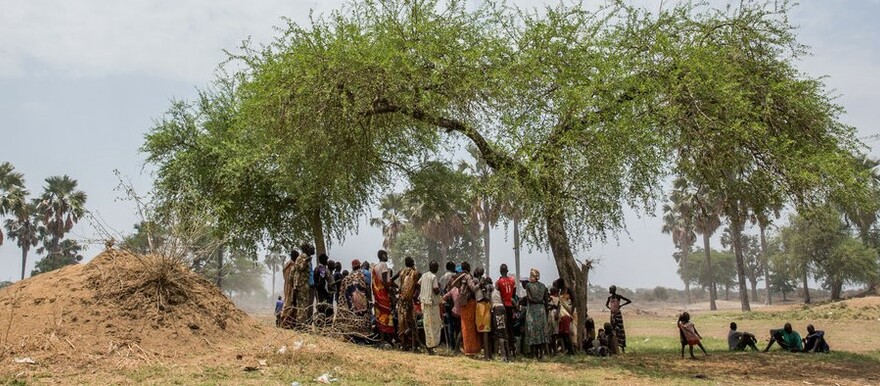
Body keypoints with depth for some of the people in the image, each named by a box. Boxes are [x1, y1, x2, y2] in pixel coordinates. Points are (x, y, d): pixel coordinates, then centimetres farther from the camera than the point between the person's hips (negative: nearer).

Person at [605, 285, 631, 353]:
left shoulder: (618, 296, -9)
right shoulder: (609, 297, 7)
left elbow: (629, 301, -9)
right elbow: (606, 304, 26)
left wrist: (621, 305, -14)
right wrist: (609, 308, 4)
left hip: (618, 314, -6)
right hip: (612, 314, 6)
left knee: (620, 330, -7)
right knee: (613, 330, 6)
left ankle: (622, 347, -5)